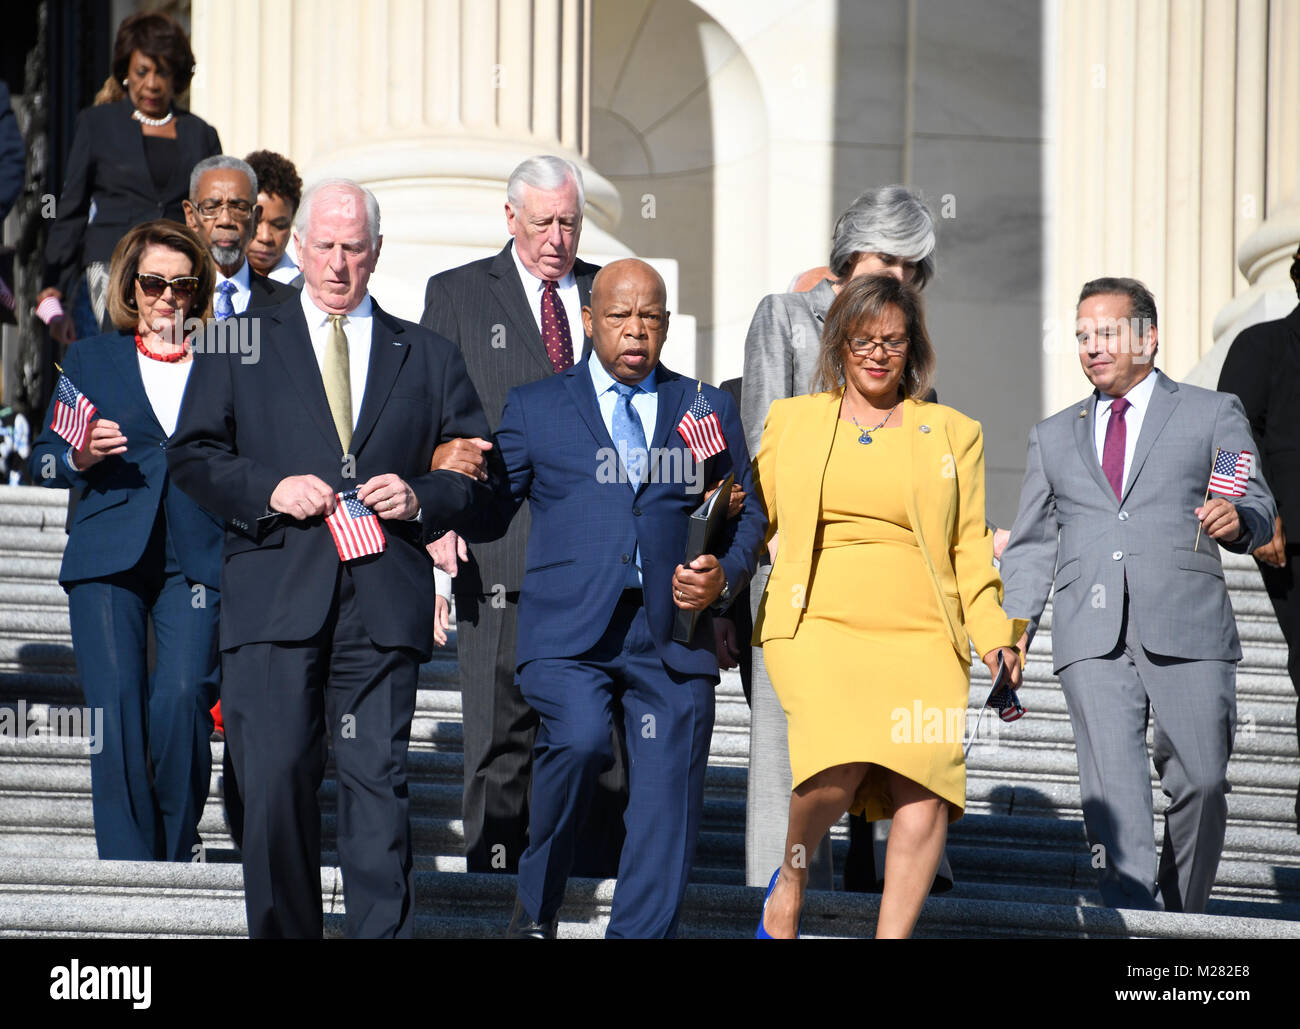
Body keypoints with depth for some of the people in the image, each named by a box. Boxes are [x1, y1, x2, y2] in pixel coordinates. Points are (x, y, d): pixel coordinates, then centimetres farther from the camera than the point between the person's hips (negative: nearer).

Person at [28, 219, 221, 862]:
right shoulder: (90, 358, 14)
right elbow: (44, 459, 13)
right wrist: (79, 459, -9)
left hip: (198, 559, -1)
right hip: (108, 555, 1)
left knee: (182, 696, -16)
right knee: (116, 710, -9)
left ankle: (179, 847, 5)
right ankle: (128, 861, 0)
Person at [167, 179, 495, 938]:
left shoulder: (429, 357, 17)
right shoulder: (243, 343, 14)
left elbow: (473, 469, 17)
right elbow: (192, 455, 10)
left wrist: (421, 500, -3)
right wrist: (269, 490, -7)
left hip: (385, 603, 1)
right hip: (276, 597, -1)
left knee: (379, 782, -4)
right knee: (275, 781, -6)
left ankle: (383, 933, -2)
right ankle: (283, 931, 4)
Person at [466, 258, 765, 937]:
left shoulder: (709, 410, 17)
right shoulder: (535, 407, 13)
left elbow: (747, 516, 20)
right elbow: (486, 517, 12)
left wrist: (724, 574, 0)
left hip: (672, 629, 2)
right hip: (568, 629, -2)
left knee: (666, 801, -3)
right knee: (579, 740, -27)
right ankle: (536, 906, -6)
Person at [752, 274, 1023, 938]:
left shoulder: (953, 433, 18)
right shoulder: (791, 420, 18)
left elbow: (970, 548, 15)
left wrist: (994, 636, 2)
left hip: (921, 634, 1)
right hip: (817, 625, -1)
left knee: (926, 786, -21)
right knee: (840, 767, -27)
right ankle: (790, 882, 1)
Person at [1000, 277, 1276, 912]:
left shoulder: (1212, 414, 14)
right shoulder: (1053, 437, 23)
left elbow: (1258, 512, 6)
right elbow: (1032, 545, 23)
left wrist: (1237, 522, -18)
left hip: (1185, 630, -2)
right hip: (1092, 639, 2)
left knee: (1200, 782, -5)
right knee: (1112, 786, -14)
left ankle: (1183, 921, 14)